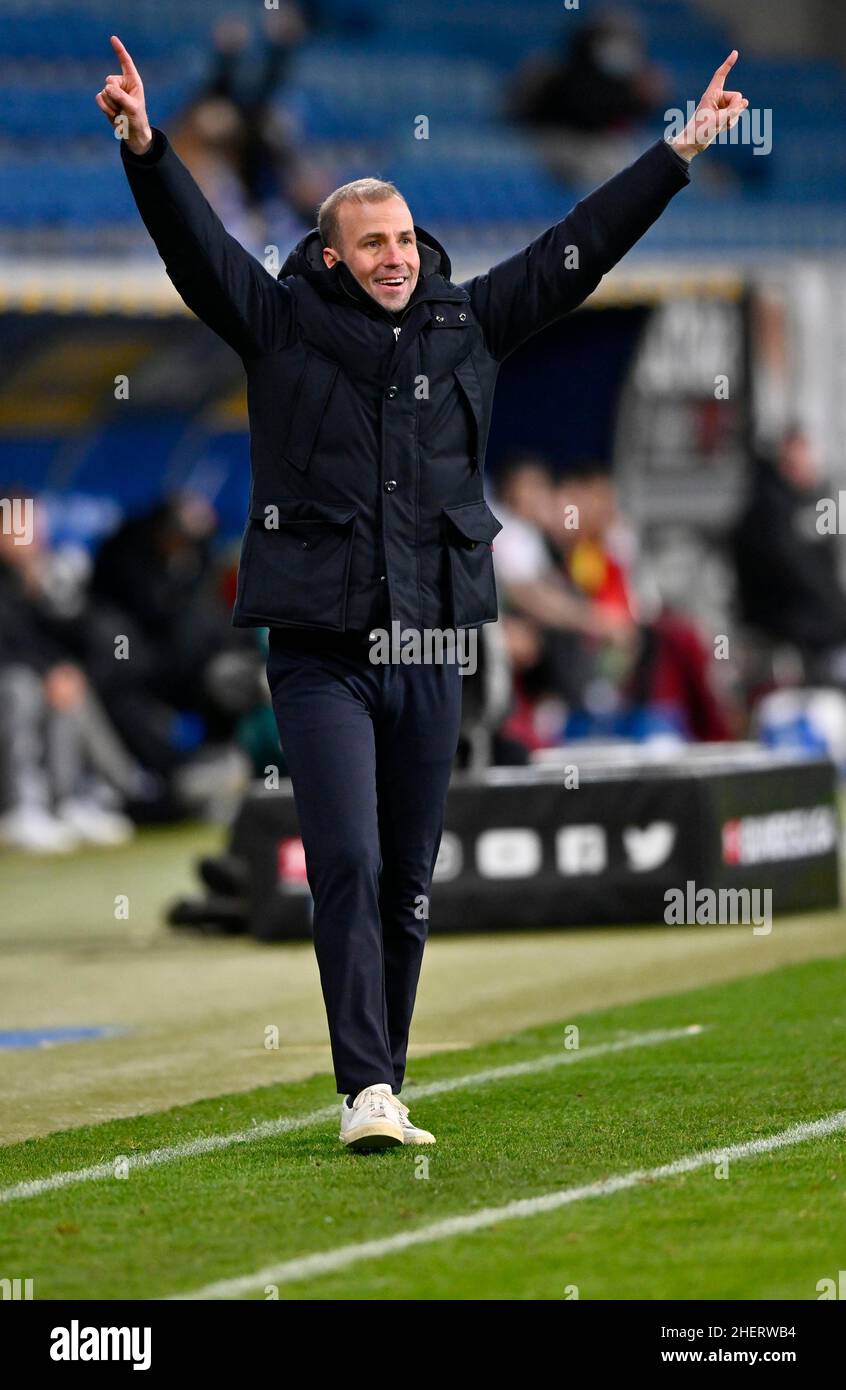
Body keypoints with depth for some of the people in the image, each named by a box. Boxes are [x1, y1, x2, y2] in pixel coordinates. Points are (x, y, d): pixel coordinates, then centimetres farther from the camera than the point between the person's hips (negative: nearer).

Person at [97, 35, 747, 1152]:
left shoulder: (468, 324, 11)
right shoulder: (282, 324, 3)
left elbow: (582, 247, 15)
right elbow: (195, 242, -7)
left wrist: (682, 151, 16)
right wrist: (145, 148, -22)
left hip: (432, 646, 4)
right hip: (320, 649, -4)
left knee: (409, 881, 7)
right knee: (347, 867, -12)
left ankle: (387, 1094, 15)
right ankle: (366, 1092, -14)